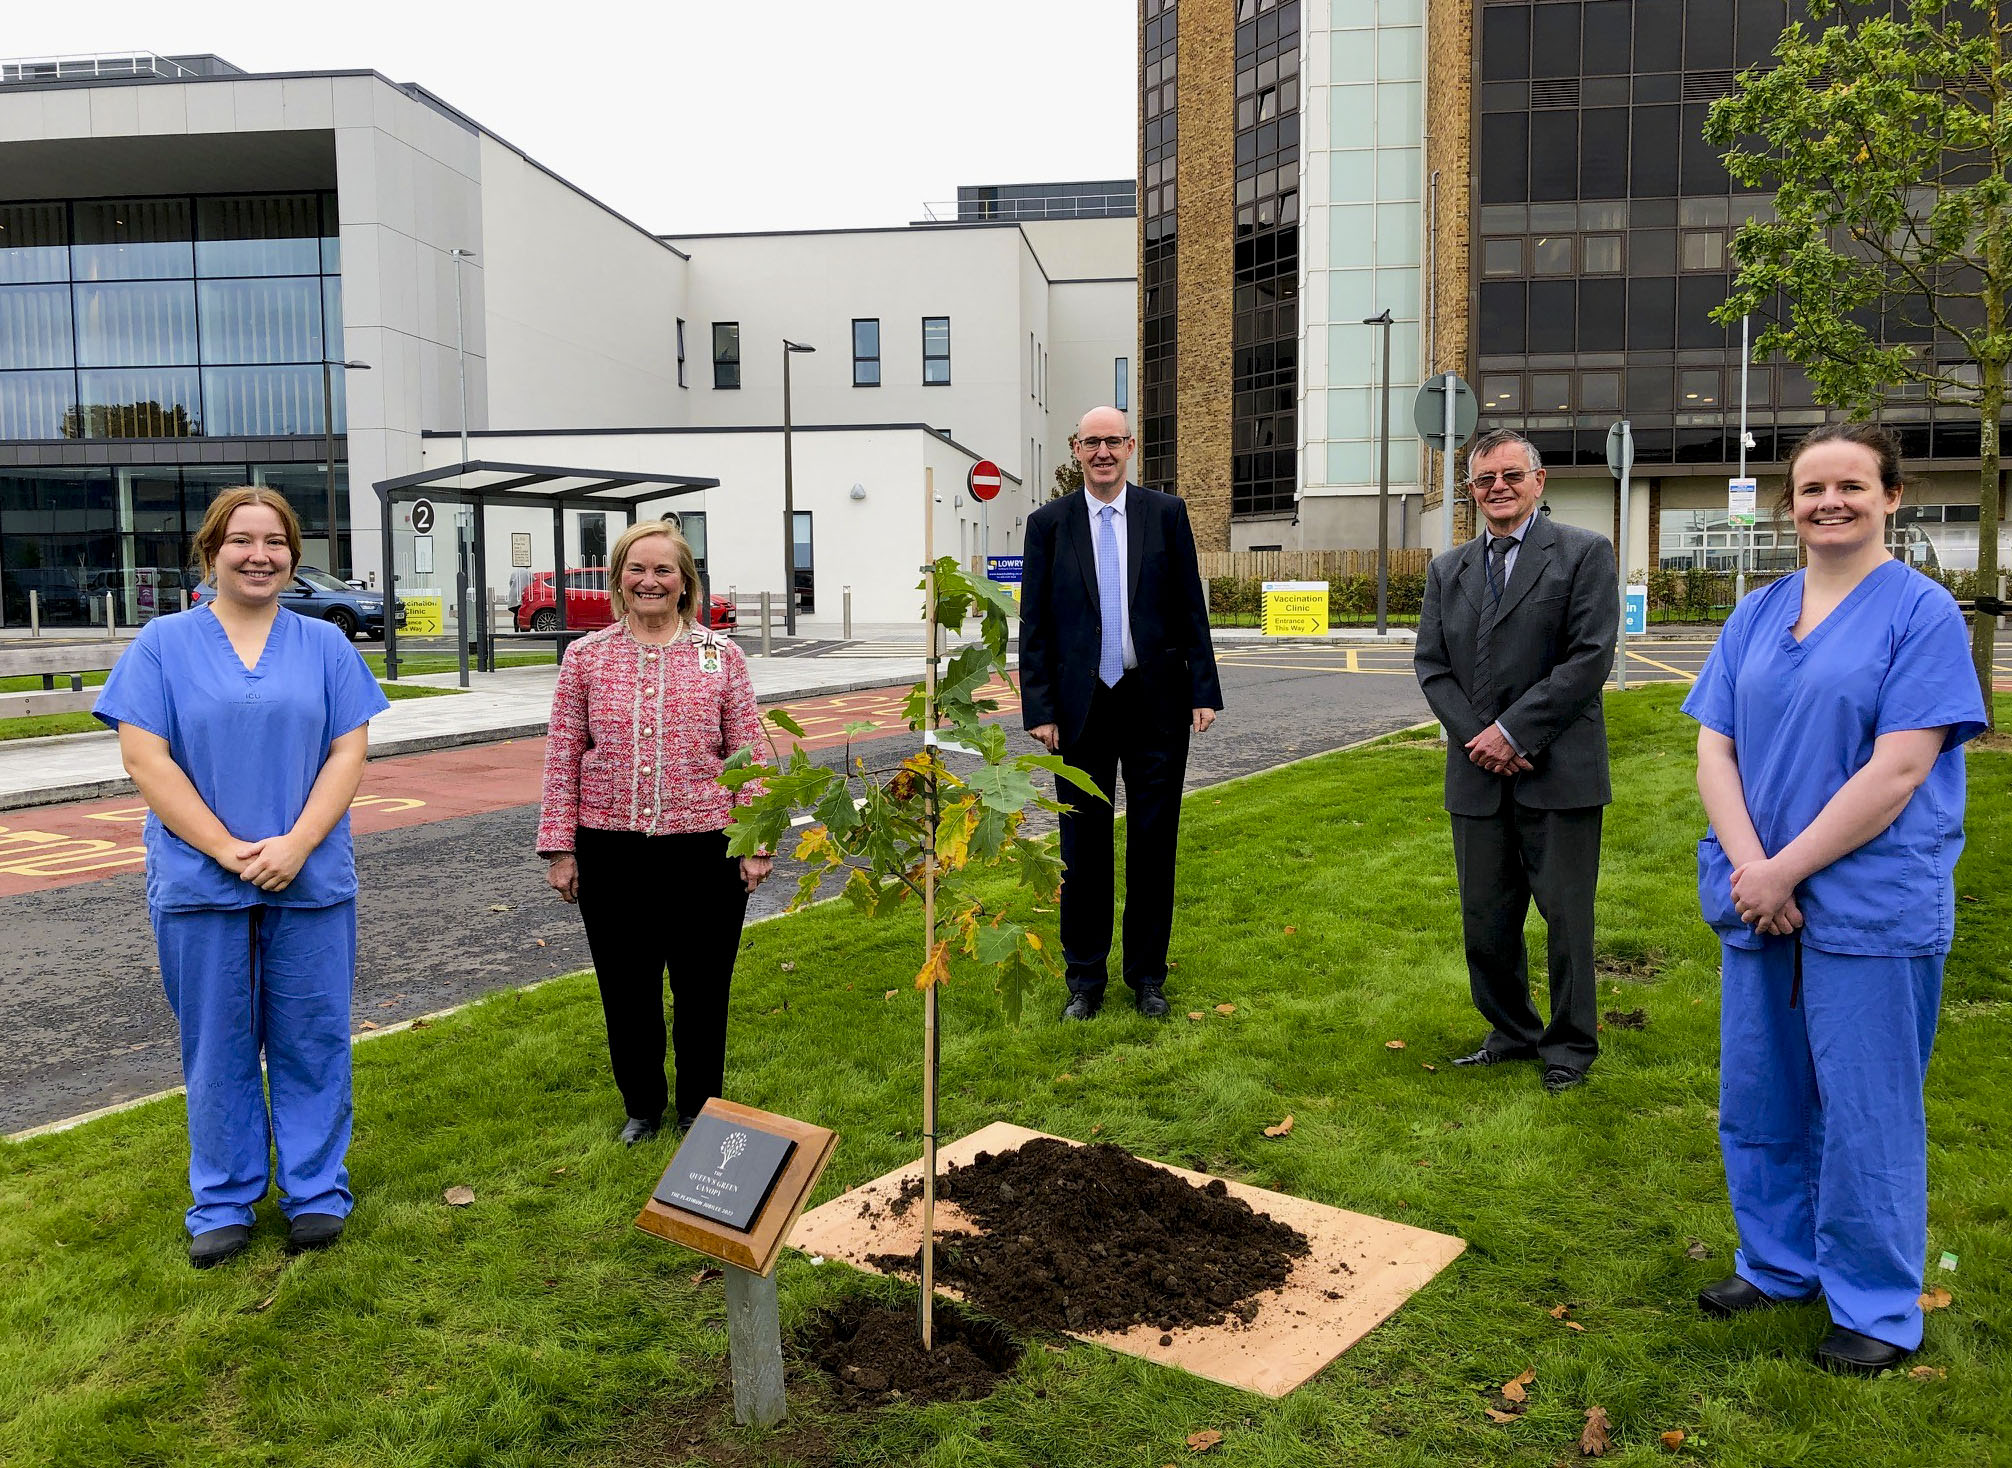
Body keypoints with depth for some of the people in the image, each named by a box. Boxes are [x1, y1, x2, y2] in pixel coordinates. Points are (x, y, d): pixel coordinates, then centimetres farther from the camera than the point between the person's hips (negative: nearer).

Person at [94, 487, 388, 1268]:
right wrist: (229, 849, -12)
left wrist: (296, 844, -12)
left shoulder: (325, 644, 7)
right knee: (219, 1044, 9)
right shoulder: (163, 643, 3)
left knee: (312, 1039, 7)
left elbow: (348, 751, 1)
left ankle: (316, 1194, 21)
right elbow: (144, 758, -4)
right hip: (200, 882, -1)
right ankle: (223, 1203, 24)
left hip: (311, 879, 1)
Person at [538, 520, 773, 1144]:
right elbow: (563, 756, 4)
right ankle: (642, 1105, 33)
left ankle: (700, 1108, 30)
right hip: (611, 852, 1)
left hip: (704, 849, -1)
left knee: (703, 986, 10)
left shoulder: (720, 656, 1)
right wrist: (560, 847, 0)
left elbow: (746, 755, 1)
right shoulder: (586, 656, 3)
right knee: (627, 987, 12)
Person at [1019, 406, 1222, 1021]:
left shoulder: (1166, 513, 3)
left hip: (1157, 703, 0)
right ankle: (1085, 978, 21)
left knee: (1153, 843, 7)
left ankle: (1147, 976, 21)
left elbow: (1191, 608, 4)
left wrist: (1204, 692, -2)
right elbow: (1034, 624, 2)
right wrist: (1039, 710, -4)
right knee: (1084, 844, 7)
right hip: (1082, 707, 0)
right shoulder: (1048, 523, 3)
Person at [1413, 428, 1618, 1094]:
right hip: (1478, 774, 5)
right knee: (1485, 920, 11)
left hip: (1558, 771, -4)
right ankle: (1512, 1031, 29)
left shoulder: (1585, 553, -2)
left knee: (1566, 916, 5)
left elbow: (1590, 657, -10)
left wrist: (1513, 730, -14)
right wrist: (1479, 740, -7)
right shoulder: (1447, 569, 13)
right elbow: (1431, 664, 8)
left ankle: (1569, 1046, 22)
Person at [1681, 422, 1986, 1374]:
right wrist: (1749, 868, -11)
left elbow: (1900, 769, -15)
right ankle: (1780, 1265, 34)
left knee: (1864, 1111, 5)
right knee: (1757, 1098, 14)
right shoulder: (1756, 615, 9)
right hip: (1760, 900, 5)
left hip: (1871, 909, -5)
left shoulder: (1921, 611, -7)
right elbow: (1714, 751, 4)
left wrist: (1786, 871, -16)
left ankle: (1878, 1308, 23)